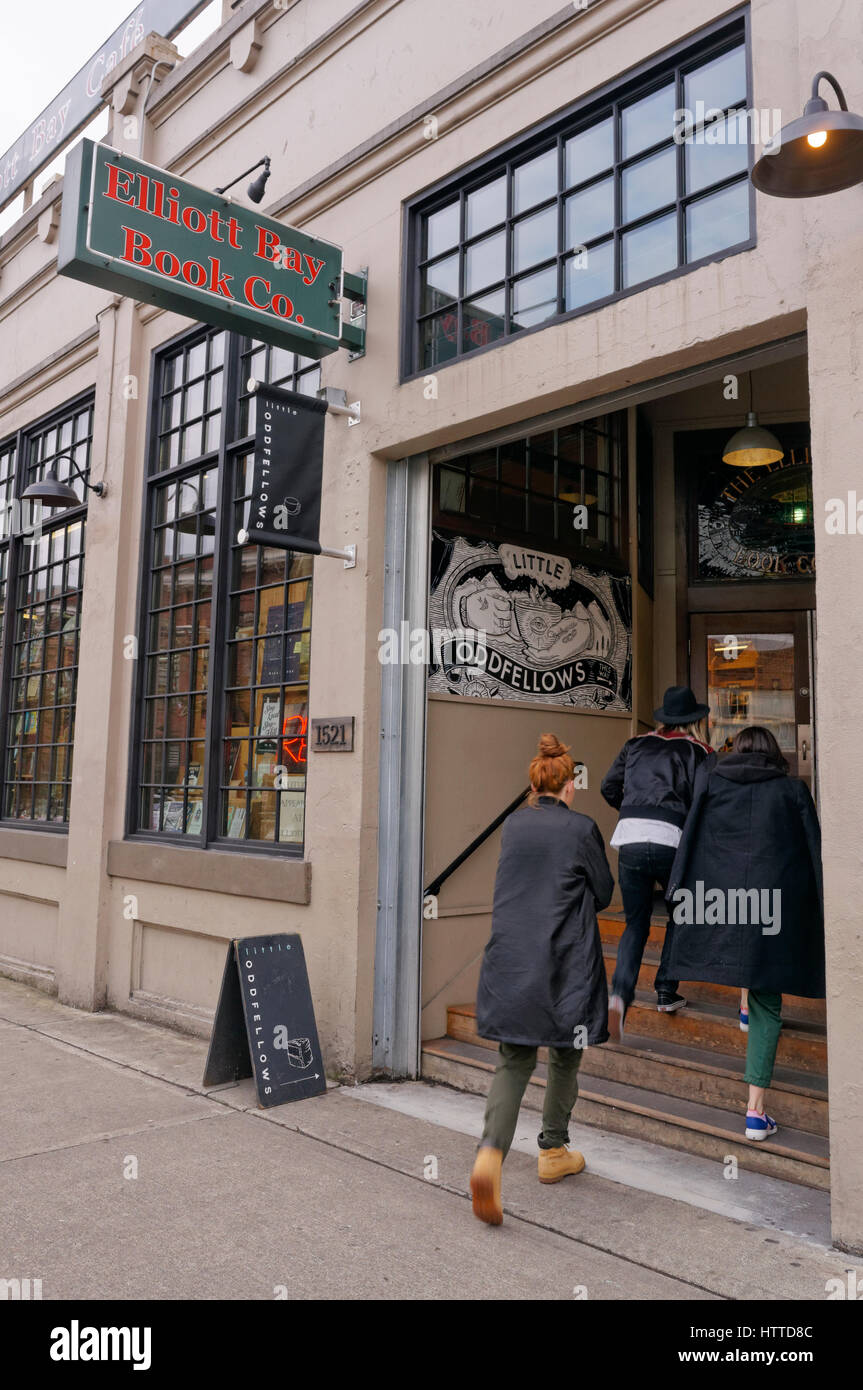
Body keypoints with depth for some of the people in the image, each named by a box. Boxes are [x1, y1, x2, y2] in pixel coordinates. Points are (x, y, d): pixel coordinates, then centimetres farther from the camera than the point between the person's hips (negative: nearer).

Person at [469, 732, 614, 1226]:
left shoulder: (513, 825, 5)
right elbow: (604, 893, 1)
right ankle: (554, 1152, 30)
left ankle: (491, 1153, -13)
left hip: (509, 959, 3)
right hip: (565, 964, -3)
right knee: (566, 1057, 17)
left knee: (514, 1062, 7)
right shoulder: (581, 828, -8)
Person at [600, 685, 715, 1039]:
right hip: (673, 841, -2)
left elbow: (609, 788, 16)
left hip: (630, 840, 2)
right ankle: (666, 992, 21)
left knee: (635, 923, 10)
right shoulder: (701, 752, 8)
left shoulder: (636, 745, 17)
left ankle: (620, 995, -10)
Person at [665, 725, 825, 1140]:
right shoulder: (793, 790, 9)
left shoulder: (710, 782, 10)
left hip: (722, 897, 1)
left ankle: (745, 1005, 44)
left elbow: (690, 838, 2)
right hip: (778, 908, -1)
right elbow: (814, 853, 6)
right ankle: (756, 1111, 5)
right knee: (767, 1008, 6)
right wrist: (822, 912, 9)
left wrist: (679, 890, 0)